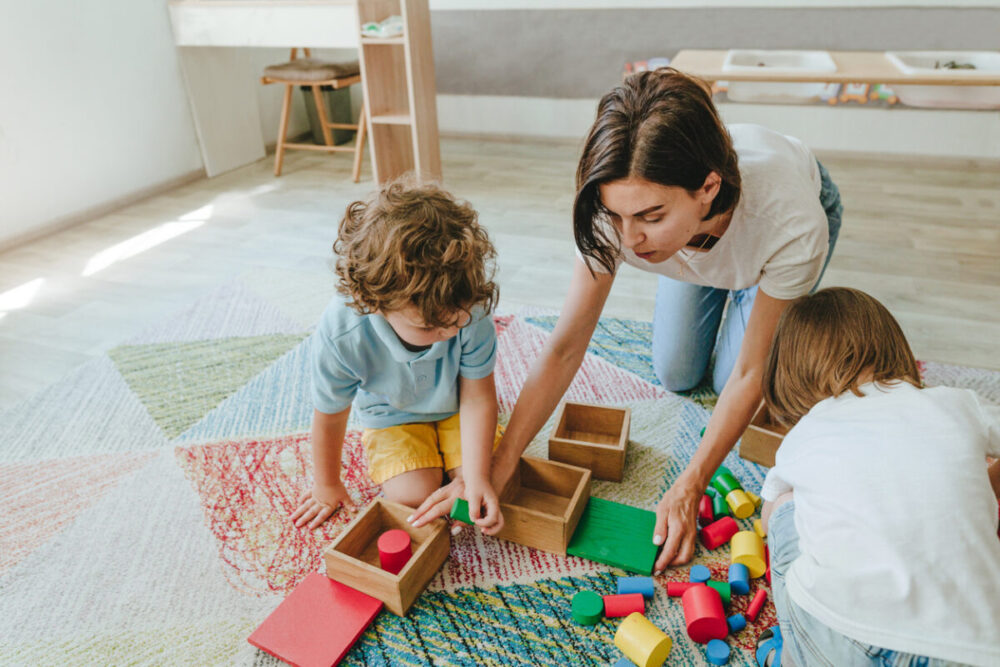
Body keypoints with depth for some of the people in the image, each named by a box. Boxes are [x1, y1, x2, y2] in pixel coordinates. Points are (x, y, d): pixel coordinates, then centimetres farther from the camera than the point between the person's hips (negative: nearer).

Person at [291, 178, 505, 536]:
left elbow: (477, 398, -22)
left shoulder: (471, 312, -35)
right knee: (414, 496, -18)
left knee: (493, 476, -15)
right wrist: (327, 486, 0)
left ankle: (446, 454, 18)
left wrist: (477, 479, -29)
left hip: (455, 409, 1)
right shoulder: (340, 336, -36)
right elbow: (330, 417, -17)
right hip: (393, 417, 0)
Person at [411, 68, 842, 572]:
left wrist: (689, 487, -33)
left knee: (728, 381, -5)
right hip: (692, 223, 2)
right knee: (676, 375, 6)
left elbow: (749, 375, -33)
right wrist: (495, 469, -34)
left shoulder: (793, 226, -46)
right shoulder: (615, 214, -41)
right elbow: (564, 348, -33)